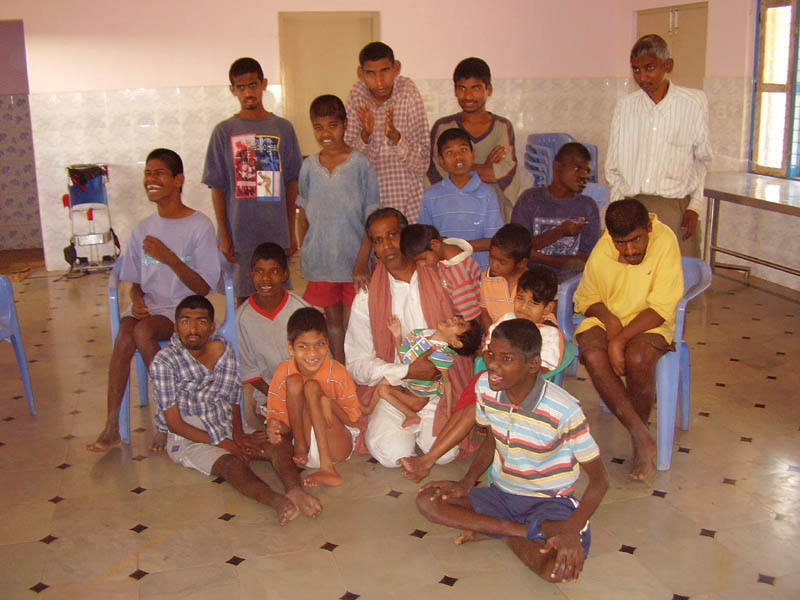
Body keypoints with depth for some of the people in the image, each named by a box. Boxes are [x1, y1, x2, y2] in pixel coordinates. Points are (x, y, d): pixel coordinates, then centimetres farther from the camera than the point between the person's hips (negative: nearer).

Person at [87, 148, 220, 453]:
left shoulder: (200, 225, -5)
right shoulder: (143, 229, 12)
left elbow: (203, 287, -9)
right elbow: (135, 282, 17)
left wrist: (169, 257, -21)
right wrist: (137, 300, -6)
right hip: (149, 306, 4)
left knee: (143, 330, -32)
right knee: (125, 333, -27)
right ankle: (111, 426, -25)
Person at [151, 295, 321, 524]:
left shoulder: (224, 349, 7)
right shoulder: (163, 363, -8)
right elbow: (175, 424, -10)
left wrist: (238, 435, -7)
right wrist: (225, 444, -15)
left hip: (228, 432, 6)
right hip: (190, 439, -6)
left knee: (281, 446, -19)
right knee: (233, 464, -35)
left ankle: (295, 490, -48)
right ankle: (276, 500, -60)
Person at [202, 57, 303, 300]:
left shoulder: (283, 128, 6)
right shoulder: (224, 131, 2)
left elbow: (291, 183, 8)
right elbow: (217, 187, 2)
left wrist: (291, 232, 6)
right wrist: (223, 235, -3)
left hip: (277, 233, 1)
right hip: (240, 233, -1)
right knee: (245, 298, 4)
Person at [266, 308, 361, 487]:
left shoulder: (337, 373, -14)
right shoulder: (283, 372, -8)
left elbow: (353, 420, -8)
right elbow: (278, 415, -2)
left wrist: (329, 403, -29)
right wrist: (274, 428, -27)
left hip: (339, 446, -1)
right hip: (307, 449, 1)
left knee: (312, 387, -25)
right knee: (294, 381, -19)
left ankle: (326, 465, -29)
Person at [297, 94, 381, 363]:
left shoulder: (360, 164, -7)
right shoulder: (309, 166, 4)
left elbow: (372, 218, -8)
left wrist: (362, 261, -14)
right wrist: (303, 253, 10)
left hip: (353, 259, -3)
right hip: (320, 259, 3)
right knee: (332, 321, 13)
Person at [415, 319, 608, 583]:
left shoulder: (563, 411, -25)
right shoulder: (485, 387, -10)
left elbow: (599, 479, -17)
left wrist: (571, 531, -31)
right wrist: (467, 482, -6)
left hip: (549, 501, -5)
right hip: (501, 495, 5)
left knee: (560, 567, -35)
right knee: (427, 501, -16)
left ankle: (500, 532, -3)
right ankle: (531, 533, -13)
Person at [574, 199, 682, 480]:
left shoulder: (664, 241, -17)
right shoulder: (601, 252, -9)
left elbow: (661, 308, -17)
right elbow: (587, 298, 8)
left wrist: (620, 338, -25)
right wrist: (609, 320, -14)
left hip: (649, 325, -2)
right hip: (604, 318, 2)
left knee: (637, 358, -34)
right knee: (593, 356, -31)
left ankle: (640, 428, -8)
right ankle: (642, 437, -23)